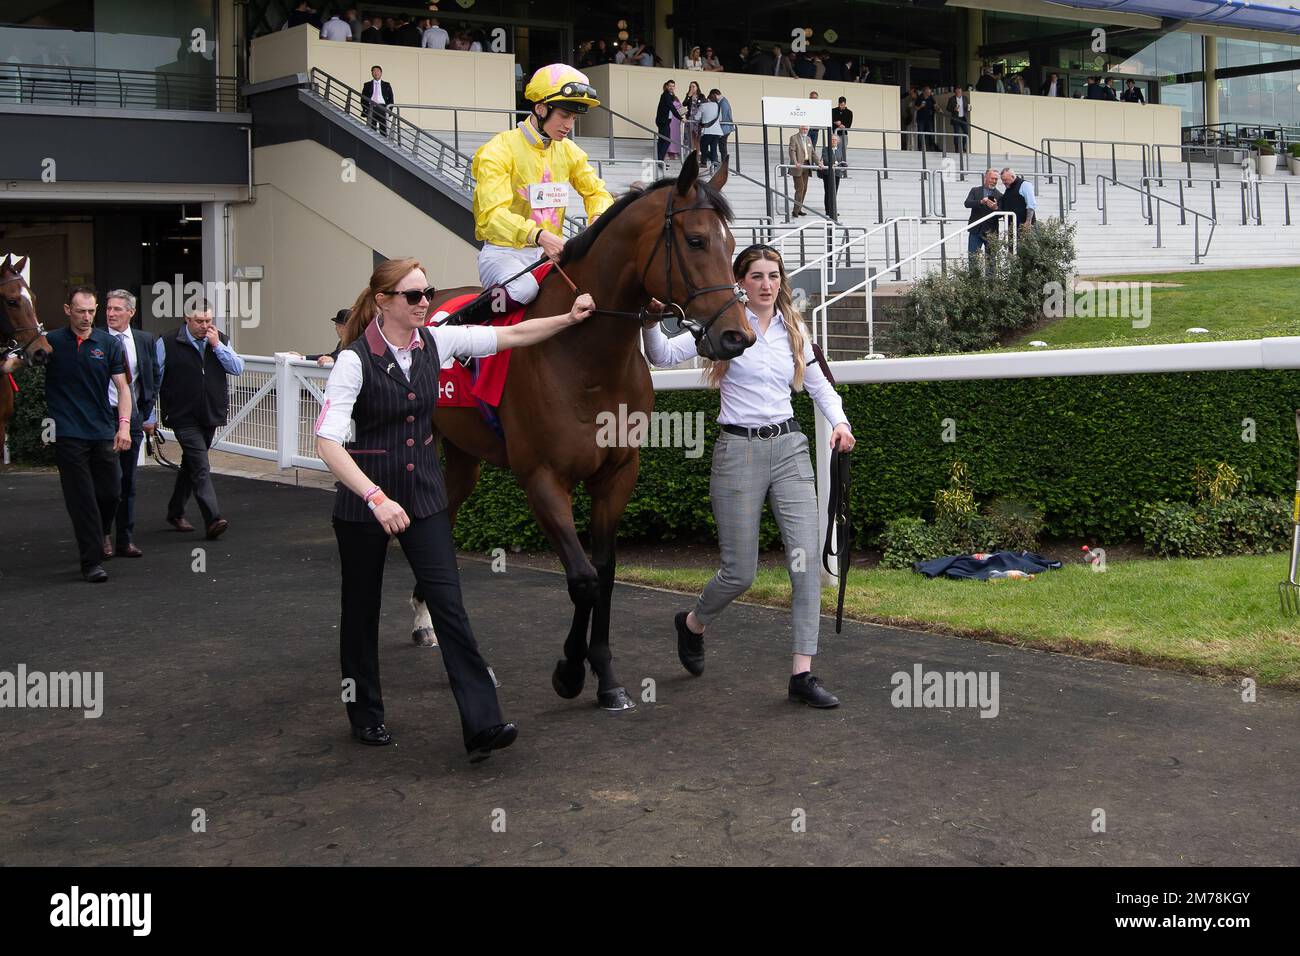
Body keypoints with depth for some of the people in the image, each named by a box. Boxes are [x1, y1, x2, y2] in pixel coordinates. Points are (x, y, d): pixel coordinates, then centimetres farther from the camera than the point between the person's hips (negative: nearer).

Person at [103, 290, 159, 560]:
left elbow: (154, 379, 12)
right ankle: (104, 534, 6)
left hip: (133, 416, 3)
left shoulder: (146, 341, 6)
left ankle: (125, 540, 14)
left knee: (128, 481, 8)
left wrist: (147, 414, 6)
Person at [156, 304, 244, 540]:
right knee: (201, 467, -15)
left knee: (190, 465, 18)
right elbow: (153, 380, 0)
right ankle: (213, 520, -22)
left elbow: (238, 368, -4)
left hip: (210, 415, 5)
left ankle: (176, 513, 33)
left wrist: (217, 345, -13)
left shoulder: (221, 340, 6)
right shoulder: (167, 343, -5)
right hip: (184, 417, -5)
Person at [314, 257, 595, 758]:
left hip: (424, 493, 4)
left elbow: (513, 335, 5)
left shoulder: (435, 342, -2)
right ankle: (365, 714, 30)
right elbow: (328, 442, -27)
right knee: (362, 607, 11)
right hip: (363, 499, -4)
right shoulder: (356, 359, -18)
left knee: (449, 603, -5)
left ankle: (482, 724, -9)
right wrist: (376, 498, -38)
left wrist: (570, 318, -3)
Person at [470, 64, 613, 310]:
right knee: (524, 289, -37)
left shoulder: (568, 150, 11)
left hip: (551, 251, 7)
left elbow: (596, 191, 16)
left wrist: (598, 218, -11)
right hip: (504, 251, -7)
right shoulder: (500, 150, -11)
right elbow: (493, 214, -23)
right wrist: (538, 236, -41)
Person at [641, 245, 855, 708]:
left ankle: (802, 674, -4)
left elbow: (819, 385, 18)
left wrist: (839, 421, -1)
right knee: (740, 572, 0)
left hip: (789, 448, 4)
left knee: (808, 558, -8)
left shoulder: (794, 331, 10)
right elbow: (664, 355, -11)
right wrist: (650, 323, -31)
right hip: (738, 451, -4)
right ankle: (693, 623, 34)